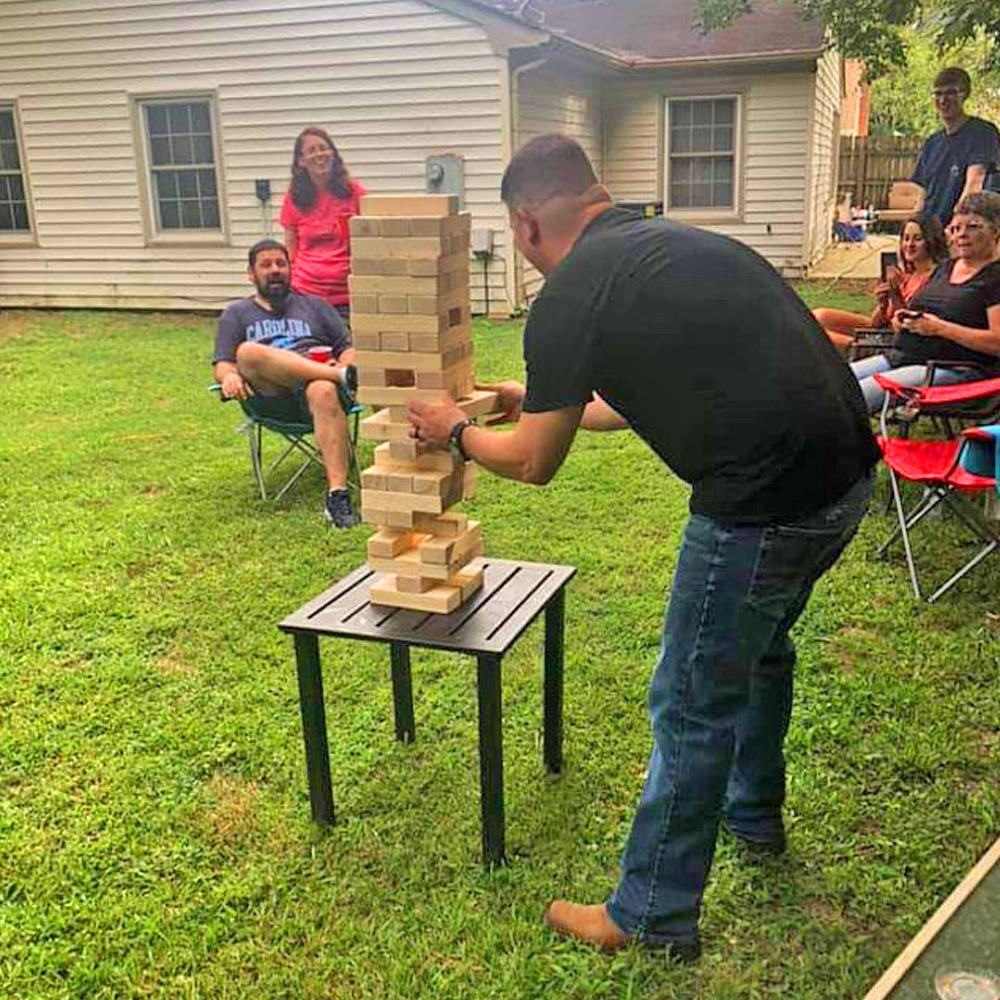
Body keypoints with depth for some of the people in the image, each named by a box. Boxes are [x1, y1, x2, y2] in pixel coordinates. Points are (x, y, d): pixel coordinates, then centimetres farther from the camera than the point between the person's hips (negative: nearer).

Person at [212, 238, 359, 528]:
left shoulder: (314, 305, 31)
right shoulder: (236, 313, 30)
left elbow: (348, 348, 21)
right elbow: (222, 364, 17)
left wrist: (344, 364, -4)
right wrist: (230, 376, -8)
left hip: (313, 385, 0)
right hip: (270, 399, 0)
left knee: (325, 392, -40)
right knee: (248, 351, -34)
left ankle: (337, 495, -49)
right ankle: (341, 377, -36)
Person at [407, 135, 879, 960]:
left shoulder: (569, 299, -9)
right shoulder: (678, 242, 15)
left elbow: (534, 464, 2)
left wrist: (456, 433, 21)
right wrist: (549, 401, 39)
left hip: (764, 504, -9)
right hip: (847, 472, 9)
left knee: (693, 705, 7)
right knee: (760, 645, 29)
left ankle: (652, 917, 25)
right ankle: (754, 813, 52)